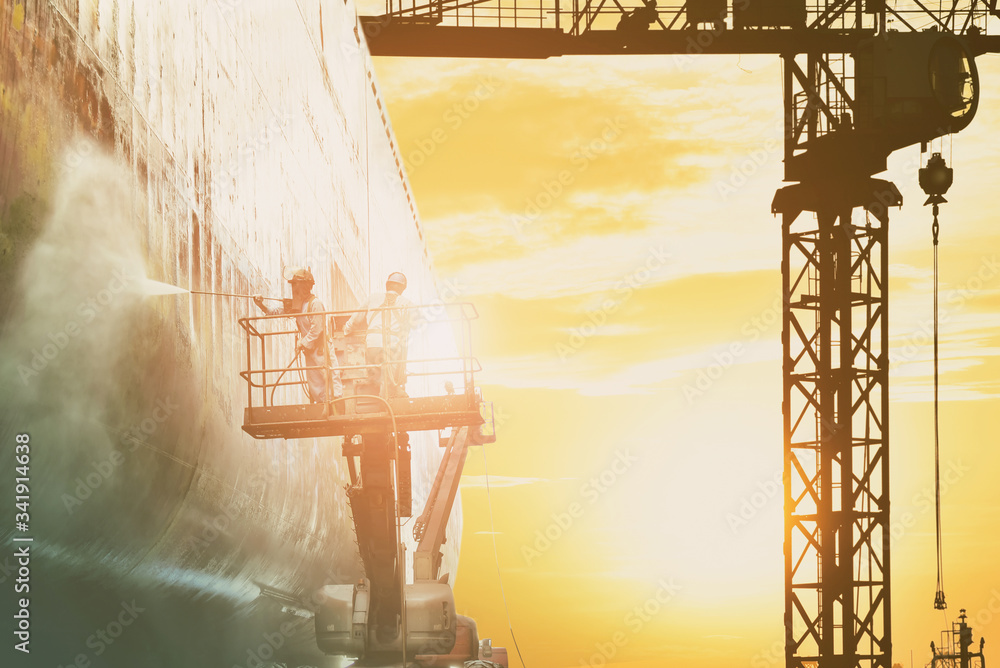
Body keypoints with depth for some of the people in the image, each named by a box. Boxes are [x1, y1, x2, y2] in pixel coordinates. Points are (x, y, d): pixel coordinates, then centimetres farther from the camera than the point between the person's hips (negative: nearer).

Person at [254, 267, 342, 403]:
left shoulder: (315, 304, -15)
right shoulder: (297, 304, 11)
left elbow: (317, 329, -19)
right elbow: (277, 312, 12)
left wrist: (302, 343, -17)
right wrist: (262, 304, -1)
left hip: (320, 349, -9)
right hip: (309, 350, 9)